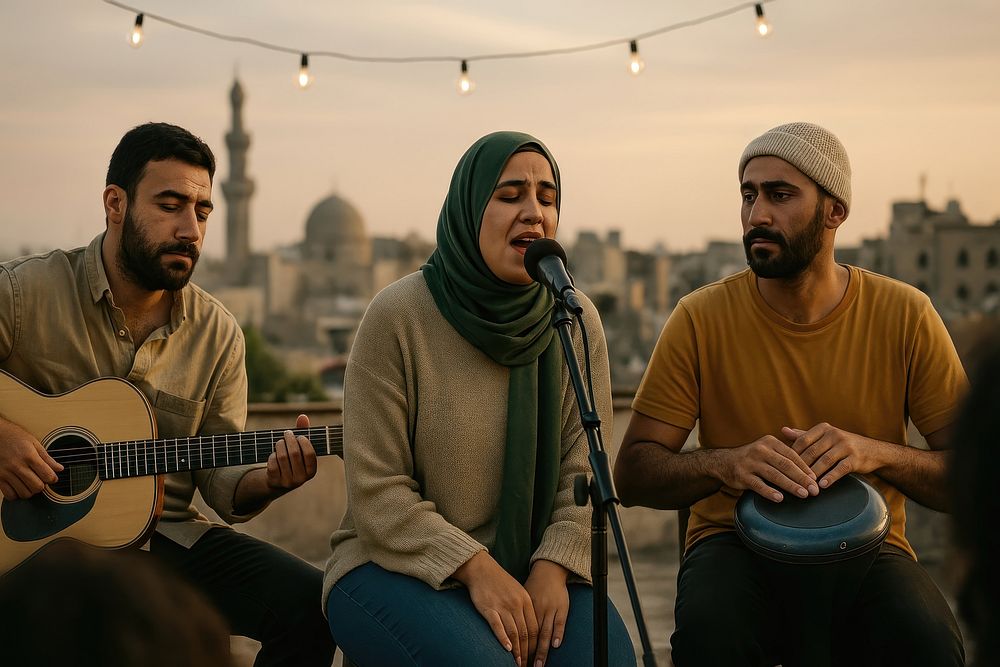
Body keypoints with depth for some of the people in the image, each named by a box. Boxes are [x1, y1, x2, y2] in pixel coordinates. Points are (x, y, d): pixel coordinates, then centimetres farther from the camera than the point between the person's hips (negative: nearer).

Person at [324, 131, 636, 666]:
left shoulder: (576, 321, 1)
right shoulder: (397, 316, -11)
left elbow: (582, 471, 0)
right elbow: (377, 492, -12)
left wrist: (553, 567, -16)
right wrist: (476, 569, -20)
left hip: (533, 568, 3)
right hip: (398, 567, -3)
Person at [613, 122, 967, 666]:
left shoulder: (905, 316, -3)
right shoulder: (701, 319, -4)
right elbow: (633, 474, -5)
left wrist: (877, 453, -22)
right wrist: (726, 463, -25)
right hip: (736, 544, -1)